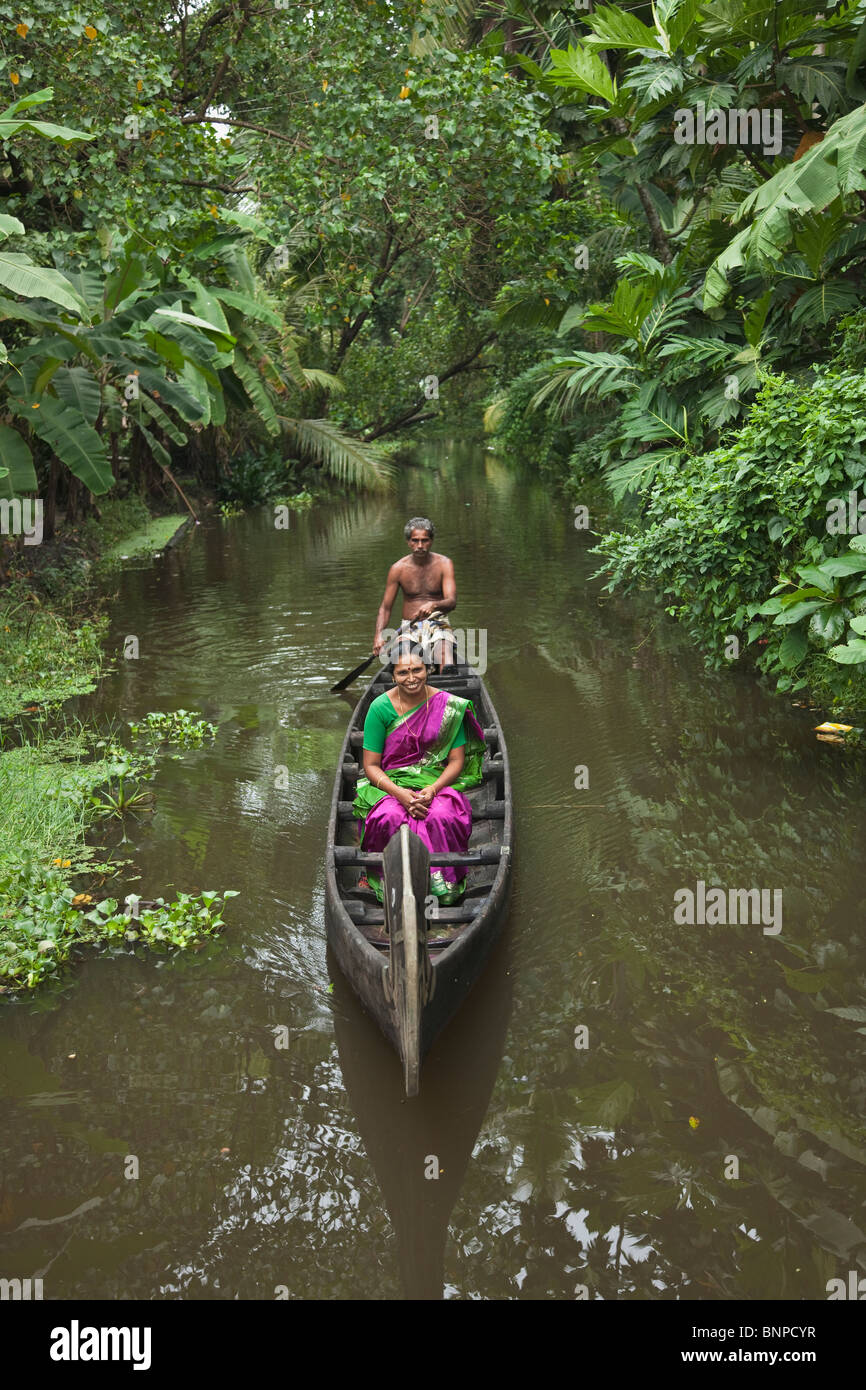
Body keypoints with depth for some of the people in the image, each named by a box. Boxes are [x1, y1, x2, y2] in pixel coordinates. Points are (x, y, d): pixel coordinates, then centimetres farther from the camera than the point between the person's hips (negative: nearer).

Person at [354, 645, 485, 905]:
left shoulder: (448, 705, -2)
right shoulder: (380, 707, -4)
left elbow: (457, 760, 0)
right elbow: (371, 765, -2)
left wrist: (433, 789, -18)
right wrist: (399, 793, -19)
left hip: (438, 783, 0)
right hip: (391, 783, 0)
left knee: (442, 817, -33)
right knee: (389, 818, -33)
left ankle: (442, 884, -13)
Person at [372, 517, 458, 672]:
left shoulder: (443, 564, 0)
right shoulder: (398, 569, 1)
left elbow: (452, 602, -10)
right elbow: (385, 607, 4)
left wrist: (434, 605, -33)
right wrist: (379, 635, -14)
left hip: (437, 624, 0)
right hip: (410, 627, 1)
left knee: (444, 646, -33)